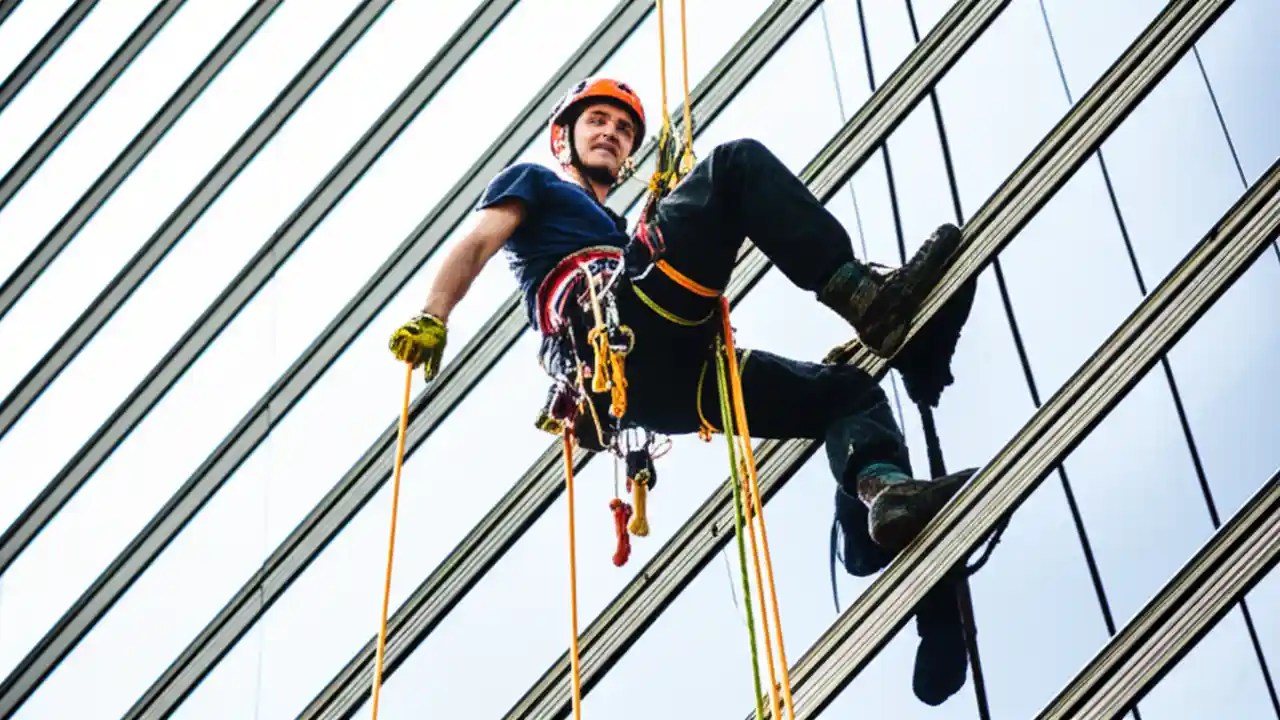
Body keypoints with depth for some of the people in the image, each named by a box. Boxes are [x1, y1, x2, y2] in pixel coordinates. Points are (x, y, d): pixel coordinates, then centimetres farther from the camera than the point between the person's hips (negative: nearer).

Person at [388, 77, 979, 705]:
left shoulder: (620, 232, 46)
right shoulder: (532, 183, 29)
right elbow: (477, 244, 7)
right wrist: (432, 318, -12)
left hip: (659, 383, 7)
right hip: (607, 329, -7)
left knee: (846, 391, 0)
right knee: (737, 163, -13)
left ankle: (885, 490, -33)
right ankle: (863, 296, -28)